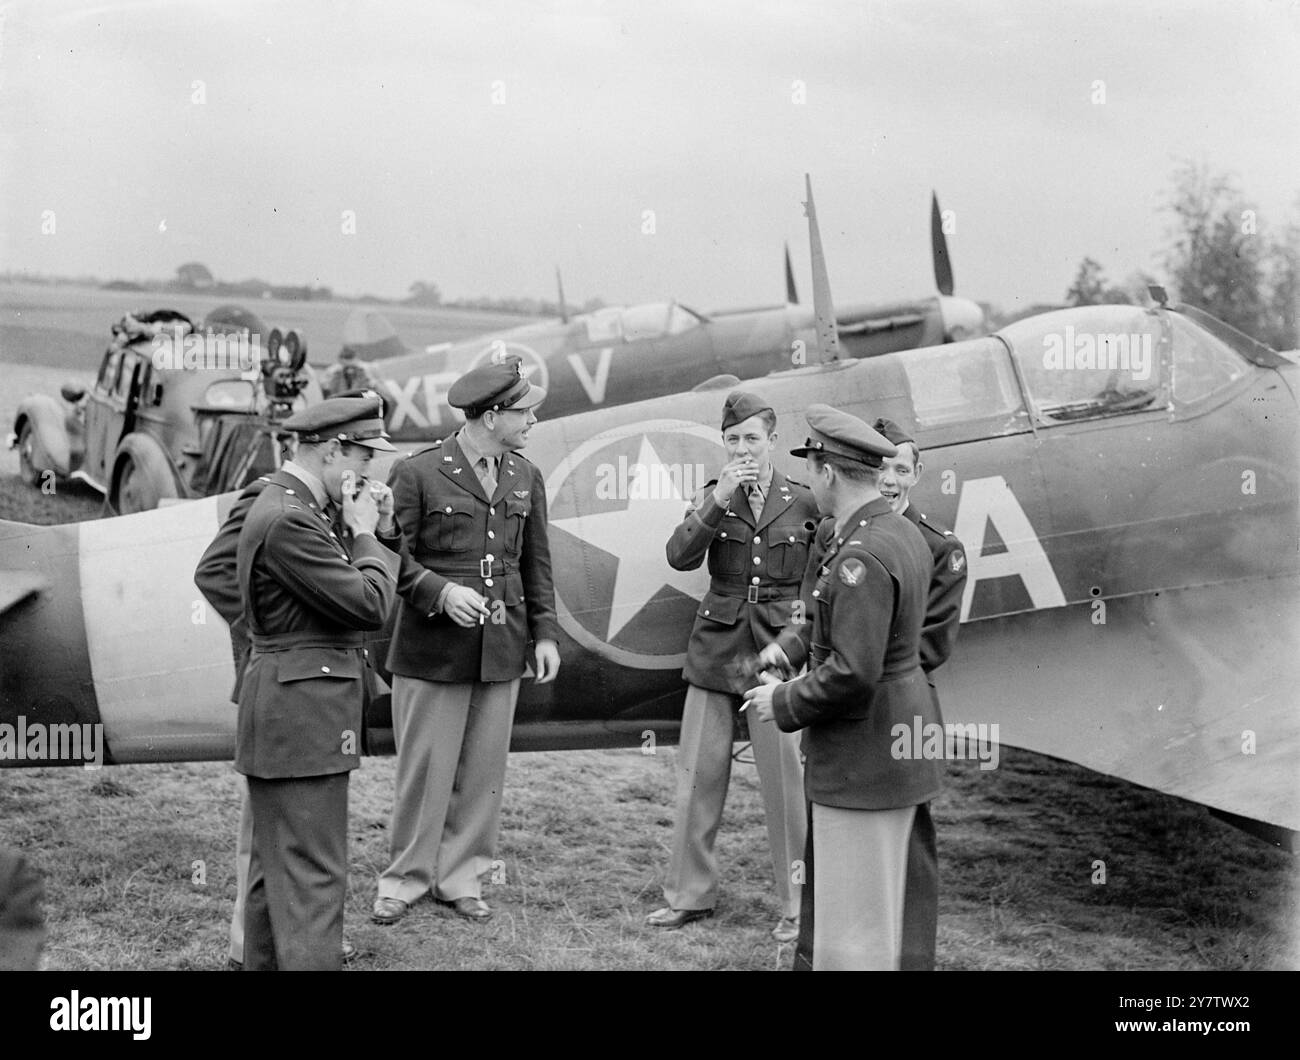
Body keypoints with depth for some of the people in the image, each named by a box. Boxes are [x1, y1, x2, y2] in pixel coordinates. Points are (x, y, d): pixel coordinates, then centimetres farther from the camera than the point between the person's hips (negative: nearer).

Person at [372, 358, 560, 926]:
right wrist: (442, 591, -22)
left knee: (482, 770, 10)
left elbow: (536, 564, 14)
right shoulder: (417, 473, -7)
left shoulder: (526, 479, 10)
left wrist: (545, 632, 7)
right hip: (432, 649, -5)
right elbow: (394, 558, -7)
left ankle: (459, 877, 23)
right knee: (425, 768, 2)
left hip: (502, 650, 5)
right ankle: (404, 879, 18)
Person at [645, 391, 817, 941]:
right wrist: (718, 500, -19)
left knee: (785, 780, 0)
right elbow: (679, 557, -11)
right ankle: (689, 893, 20)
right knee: (698, 774, 6)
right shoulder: (711, 497, 5)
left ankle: (796, 903, 15)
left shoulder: (805, 502, 0)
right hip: (715, 649, 2)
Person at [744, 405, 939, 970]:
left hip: (862, 752, -10)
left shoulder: (861, 556, -23)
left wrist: (784, 702, -13)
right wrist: (795, 642, 12)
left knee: (852, 919, 1)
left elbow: (853, 674, -27)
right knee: (878, 904, 21)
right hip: (900, 739, 10)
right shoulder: (904, 535, 7)